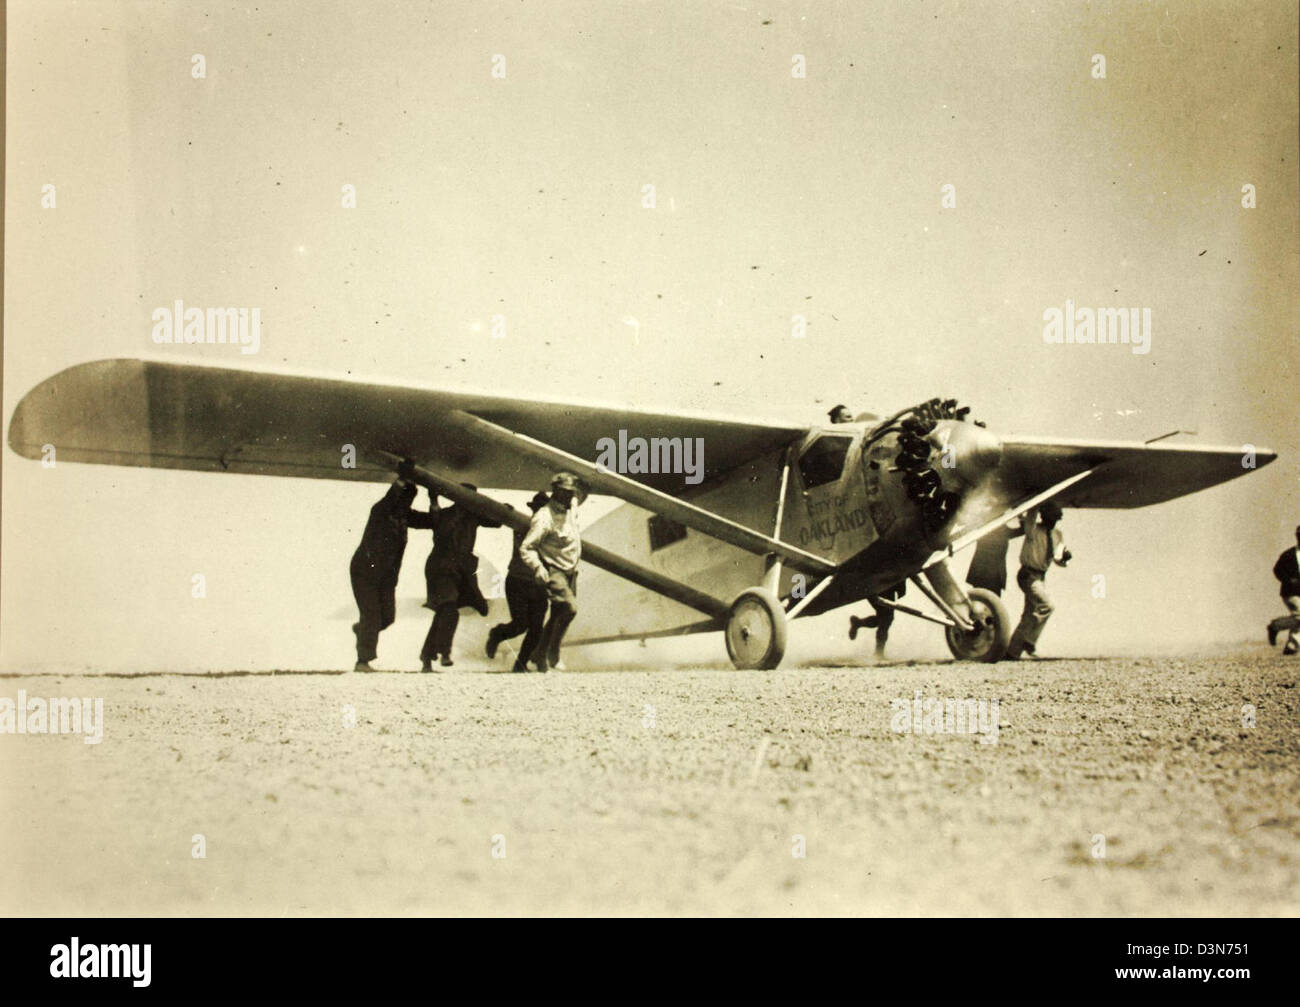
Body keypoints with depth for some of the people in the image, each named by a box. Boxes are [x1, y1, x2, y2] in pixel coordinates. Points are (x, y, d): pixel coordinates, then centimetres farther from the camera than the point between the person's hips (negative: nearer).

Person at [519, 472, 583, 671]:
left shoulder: (570, 511, 7)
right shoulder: (545, 517, -17)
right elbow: (526, 548, -19)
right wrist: (537, 567, -36)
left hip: (570, 572, 8)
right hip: (553, 571, -8)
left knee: (557, 616, 10)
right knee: (570, 608, -24)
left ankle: (539, 655, 23)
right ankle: (553, 654, -12)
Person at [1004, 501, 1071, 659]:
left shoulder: (1057, 534, 10)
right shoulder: (1033, 530, -11)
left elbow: (1057, 560, 15)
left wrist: (1064, 557, -5)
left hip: (1041, 576, 8)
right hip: (1029, 575, -8)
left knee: (1030, 615, 8)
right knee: (1046, 605, -23)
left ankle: (1013, 652, 14)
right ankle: (1029, 640, -12)